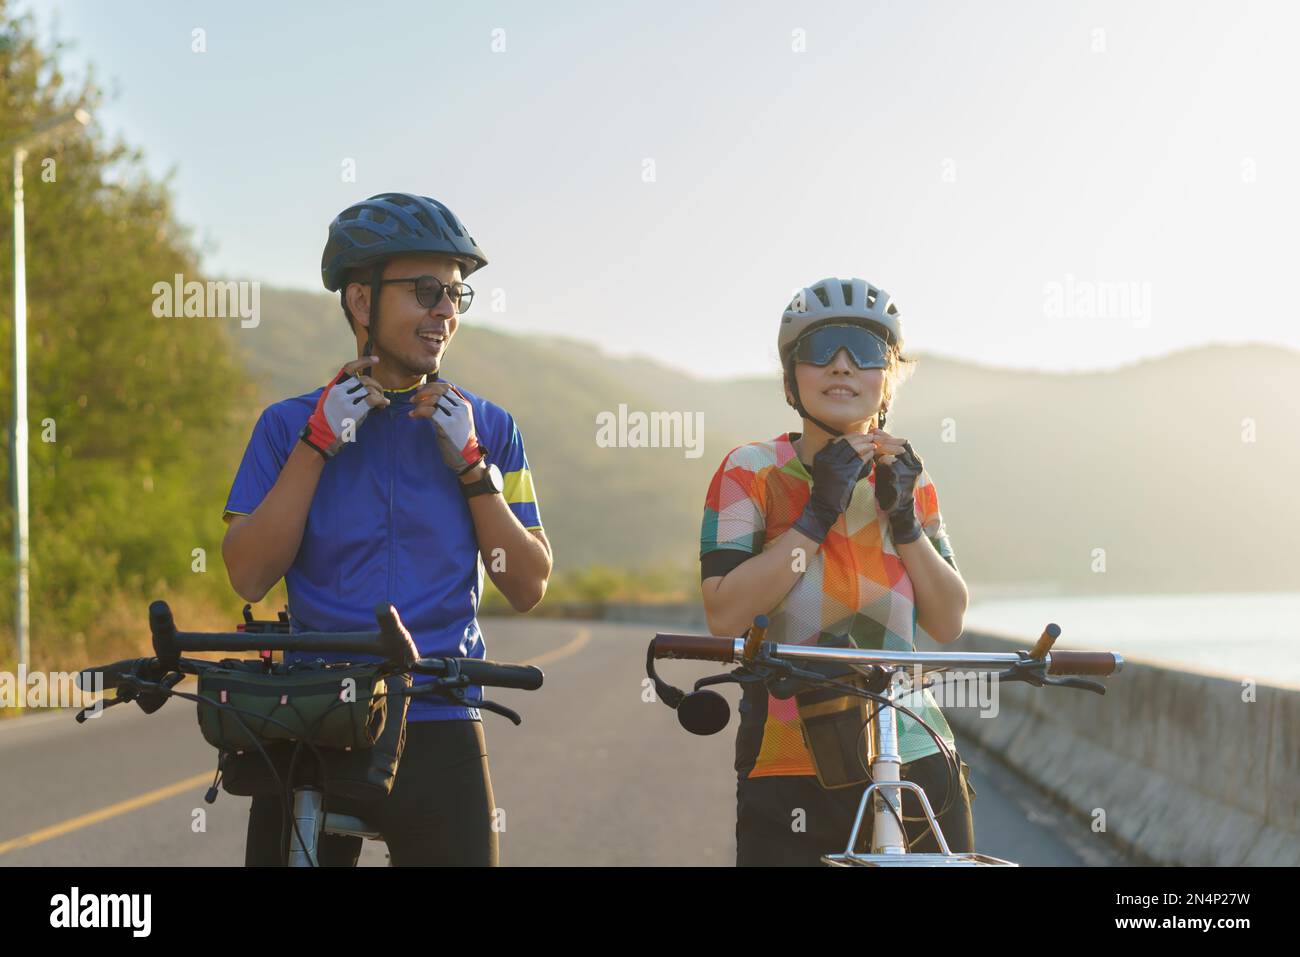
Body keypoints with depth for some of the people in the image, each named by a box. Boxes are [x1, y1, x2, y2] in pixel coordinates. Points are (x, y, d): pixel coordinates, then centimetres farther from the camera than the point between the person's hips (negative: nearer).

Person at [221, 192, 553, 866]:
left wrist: (469, 463, -7)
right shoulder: (291, 425, 6)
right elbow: (248, 577, -5)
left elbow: (528, 588, 3)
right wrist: (318, 442, -10)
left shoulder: (485, 429, 8)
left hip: (439, 734, 0)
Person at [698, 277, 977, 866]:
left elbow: (947, 623, 1)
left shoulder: (907, 477, 8)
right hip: (789, 775, -3)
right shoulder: (753, 472, -3)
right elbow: (725, 614, -15)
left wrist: (902, 518, -10)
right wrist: (817, 514, -18)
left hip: (917, 766, 3)